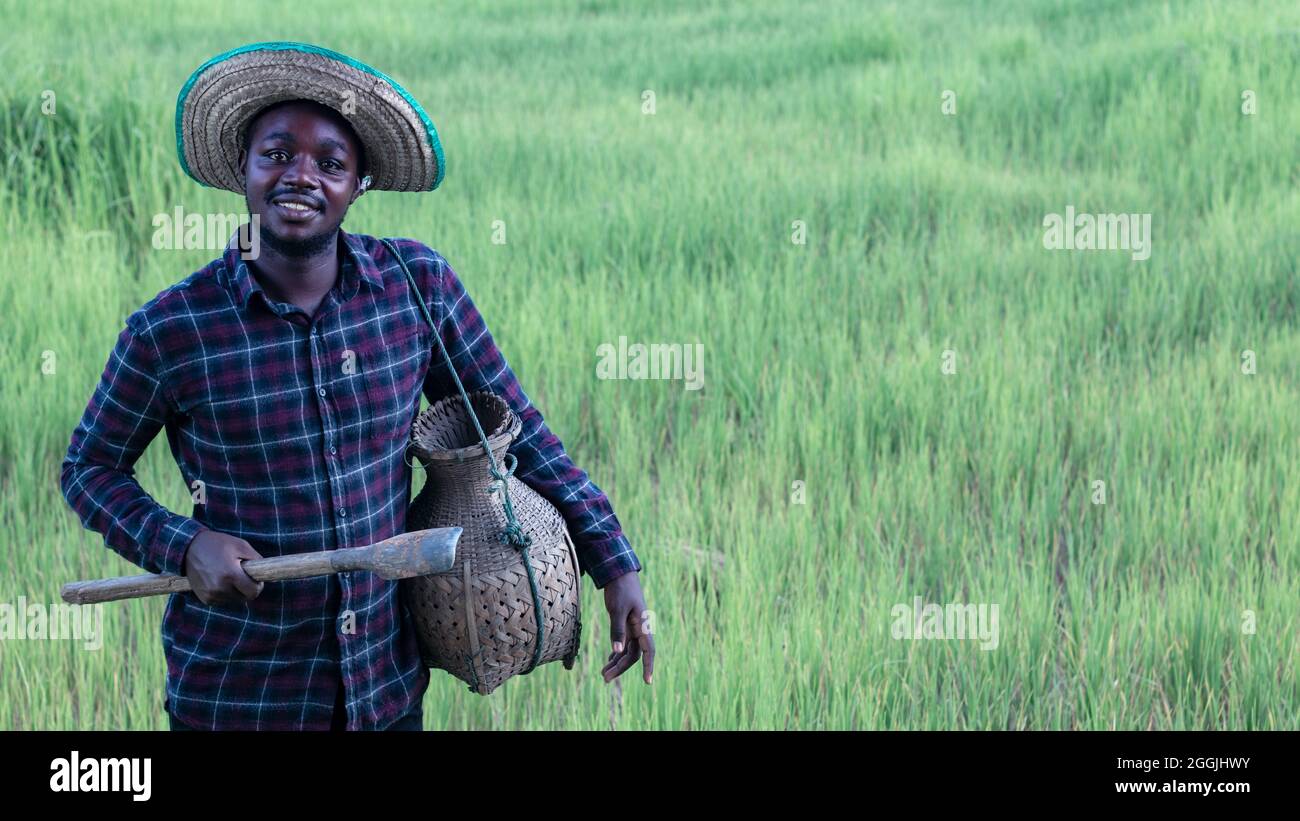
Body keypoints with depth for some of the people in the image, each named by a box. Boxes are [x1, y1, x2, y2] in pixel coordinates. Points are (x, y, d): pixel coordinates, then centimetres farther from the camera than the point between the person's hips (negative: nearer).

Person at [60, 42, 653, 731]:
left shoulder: (419, 284, -6)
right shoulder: (169, 330, -12)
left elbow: (514, 433, 2)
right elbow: (90, 469, 1)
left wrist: (614, 565, -2)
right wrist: (182, 545, -16)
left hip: (388, 680, 2)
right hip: (232, 694, -2)